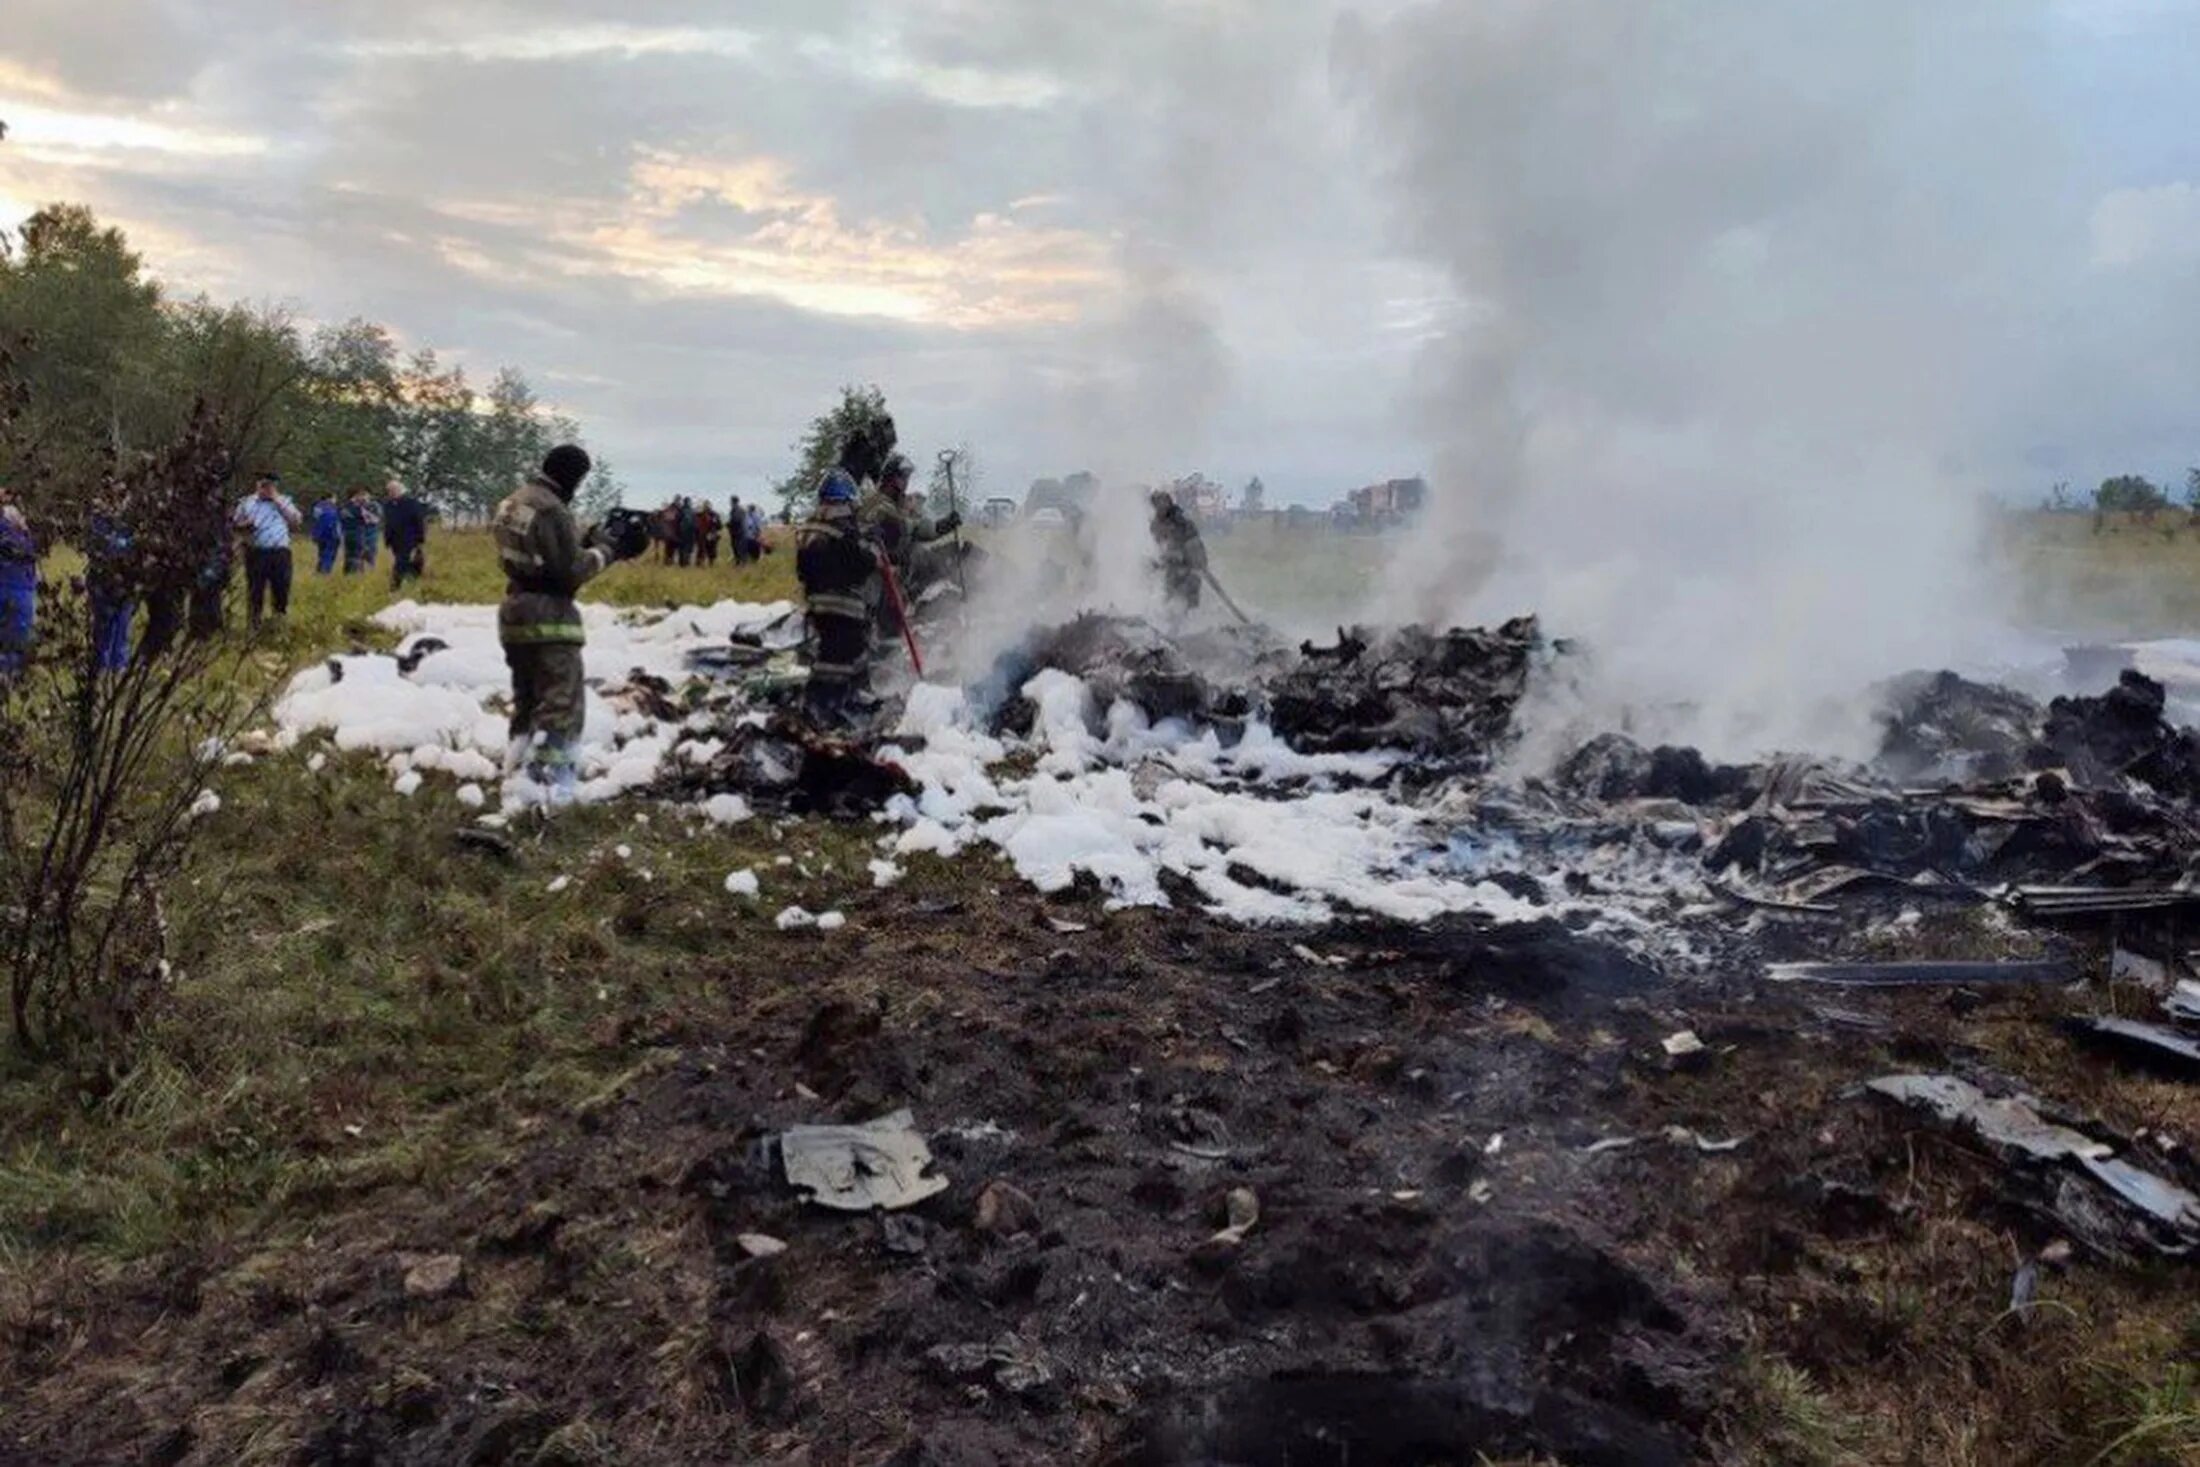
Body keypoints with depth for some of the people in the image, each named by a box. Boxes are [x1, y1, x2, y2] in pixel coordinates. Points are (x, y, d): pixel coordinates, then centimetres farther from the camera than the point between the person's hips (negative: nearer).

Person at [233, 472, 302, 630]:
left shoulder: (284, 502, 10)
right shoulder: (247, 502, 9)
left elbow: (297, 521, -5)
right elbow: (234, 523, 12)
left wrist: (278, 501, -7)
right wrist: (245, 524, -11)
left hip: (280, 553, 1)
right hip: (256, 553, 0)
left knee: (281, 588, 6)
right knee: (255, 591, 2)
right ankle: (253, 625, 9)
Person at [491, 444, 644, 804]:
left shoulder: (513, 501, 11)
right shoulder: (551, 509, -18)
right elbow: (571, 571, -18)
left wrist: (588, 542, 8)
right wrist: (608, 550, -7)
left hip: (516, 612, 10)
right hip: (548, 616, -9)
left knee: (526, 698, 20)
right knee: (563, 703, -7)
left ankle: (519, 772, 26)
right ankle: (552, 781, -13)